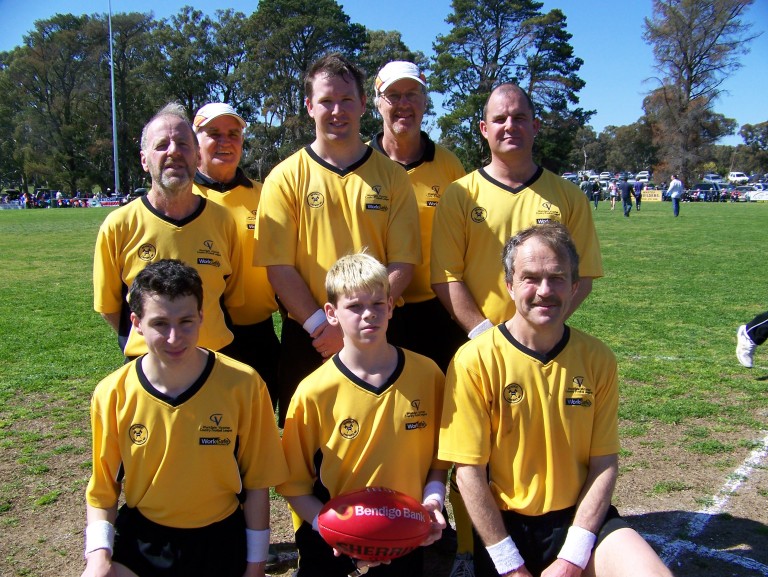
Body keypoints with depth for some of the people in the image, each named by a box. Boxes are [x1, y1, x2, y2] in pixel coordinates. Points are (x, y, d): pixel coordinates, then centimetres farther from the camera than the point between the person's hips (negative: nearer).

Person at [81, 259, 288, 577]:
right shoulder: (112, 395, -11)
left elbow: (256, 482, -6)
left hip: (220, 542, 0)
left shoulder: (242, 385, -15)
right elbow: (102, 491, 0)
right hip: (139, 537, 1)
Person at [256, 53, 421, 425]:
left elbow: (402, 264, -2)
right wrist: (322, 325, -15)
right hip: (307, 339, 0)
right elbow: (279, 268, -4)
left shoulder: (391, 176, 3)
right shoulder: (286, 178, 1)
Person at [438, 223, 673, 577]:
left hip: (579, 516, 2)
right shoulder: (475, 361, -12)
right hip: (505, 524, -1)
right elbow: (469, 470, -10)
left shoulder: (597, 359, -2)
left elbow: (604, 463, -2)